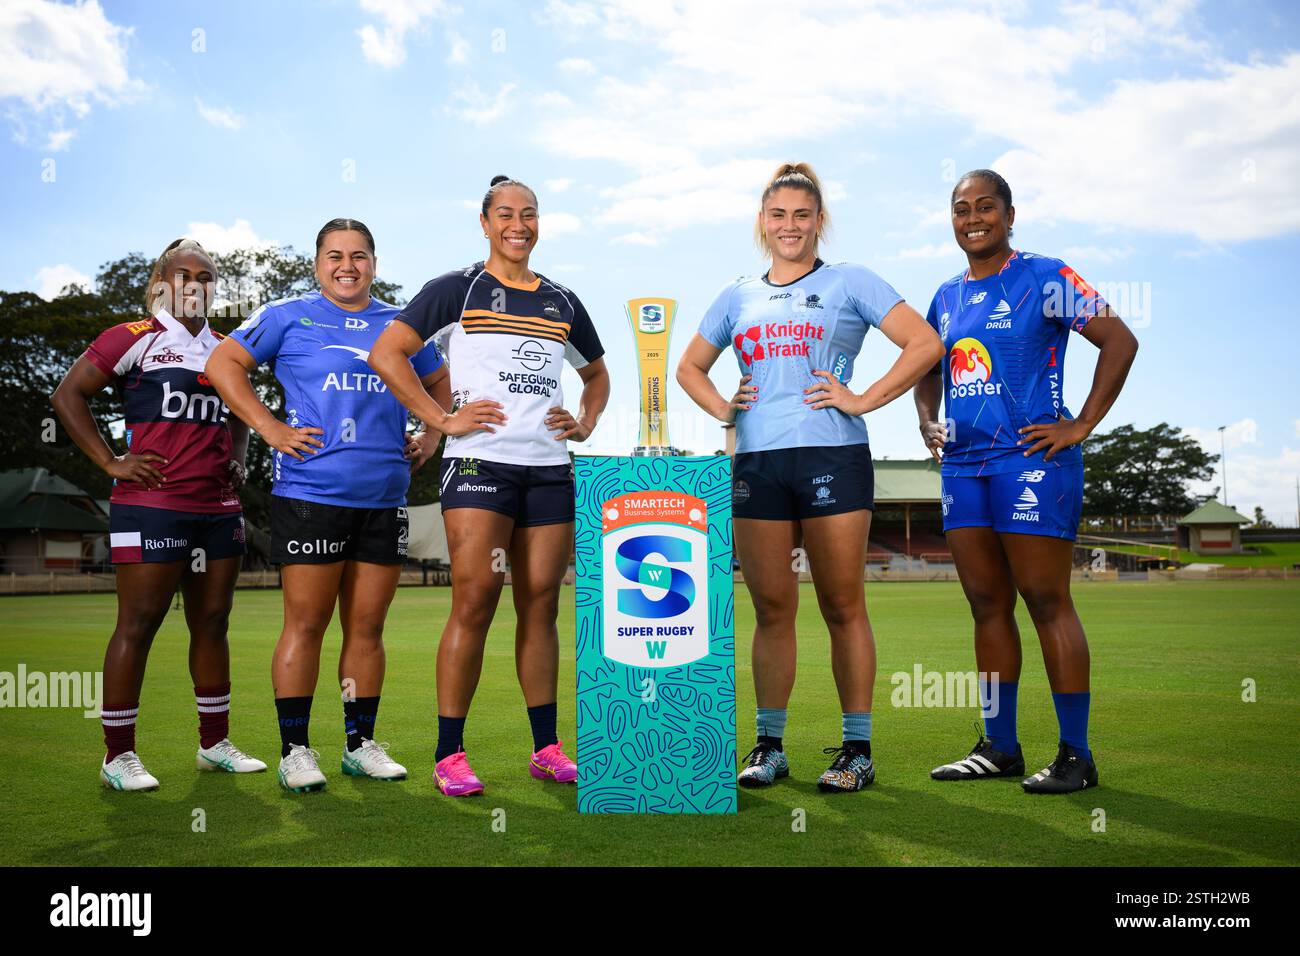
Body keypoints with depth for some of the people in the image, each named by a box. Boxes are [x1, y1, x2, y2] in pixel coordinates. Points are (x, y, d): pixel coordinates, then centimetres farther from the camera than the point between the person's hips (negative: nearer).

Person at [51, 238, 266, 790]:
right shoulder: (136, 339, -2)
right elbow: (68, 395, -4)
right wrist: (110, 462, -9)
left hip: (219, 508, 6)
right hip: (152, 504, -6)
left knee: (212, 622, 10)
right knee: (139, 623, -3)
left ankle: (215, 743, 21)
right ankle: (118, 756, 5)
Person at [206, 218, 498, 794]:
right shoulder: (289, 317, 4)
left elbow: (439, 383, 28)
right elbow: (223, 364, 3)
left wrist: (431, 435, 12)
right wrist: (269, 428, -6)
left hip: (385, 498, 4)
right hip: (310, 493, -4)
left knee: (367, 627, 8)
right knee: (306, 623, -2)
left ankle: (360, 744, 19)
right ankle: (295, 751, 8)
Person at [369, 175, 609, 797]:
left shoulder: (562, 302, 19)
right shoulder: (458, 290, 5)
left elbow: (596, 373, 31)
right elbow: (386, 353, 0)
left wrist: (586, 422, 13)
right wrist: (439, 417, -8)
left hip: (549, 467, 4)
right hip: (480, 461, -4)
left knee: (540, 605, 7)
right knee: (474, 601, -10)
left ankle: (546, 748, 15)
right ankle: (449, 755, -2)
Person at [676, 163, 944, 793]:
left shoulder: (849, 282, 7)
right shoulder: (738, 297, 18)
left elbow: (925, 344, -1)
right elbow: (689, 368, 27)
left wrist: (864, 400, -7)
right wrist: (722, 408, 9)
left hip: (832, 457, -3)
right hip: (757, 463, 3)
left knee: (842, 607, 1)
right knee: (771, 610, 6)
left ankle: (857, 748, 9)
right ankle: (769, 746, 14)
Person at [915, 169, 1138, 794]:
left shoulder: (1043, 278, -2)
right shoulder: (947, 297, 17)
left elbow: (1120, 341, -7)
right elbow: (927, 369, 31)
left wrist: (1081, 425, -12)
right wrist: (927, 422, 13)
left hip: (1030, 458, -7)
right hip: (963, 464, 7)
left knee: (1047, 602, -7)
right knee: (987, 606, 8)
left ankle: (1076, 754, 1)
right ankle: (999, 747, 16)